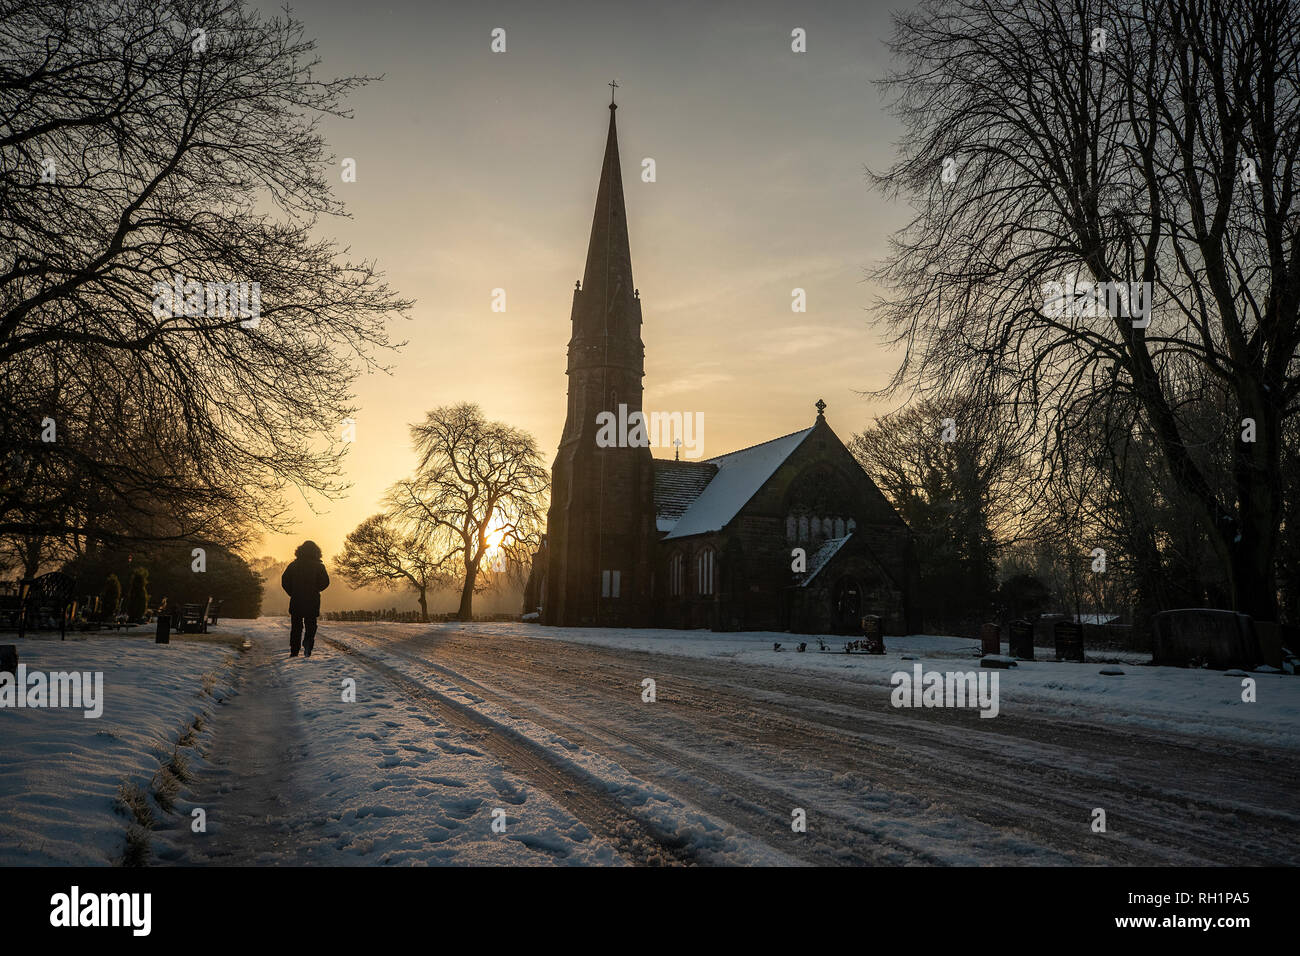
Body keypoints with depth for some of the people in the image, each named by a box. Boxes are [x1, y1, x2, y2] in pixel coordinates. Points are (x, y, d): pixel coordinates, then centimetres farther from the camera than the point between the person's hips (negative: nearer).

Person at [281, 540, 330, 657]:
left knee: (296, 626, 12)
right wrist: (315, 590, 5)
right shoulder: (319, 566, -1)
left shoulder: (294, 564, 5)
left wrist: (292, 593, 6)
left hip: (296, 601, 1)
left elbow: (284, 580, -1)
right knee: (310, 625, 8)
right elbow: (325, 581, -10)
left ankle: (294, 651, 9)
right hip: (312, 601, -1)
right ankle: (308, 645, -17)